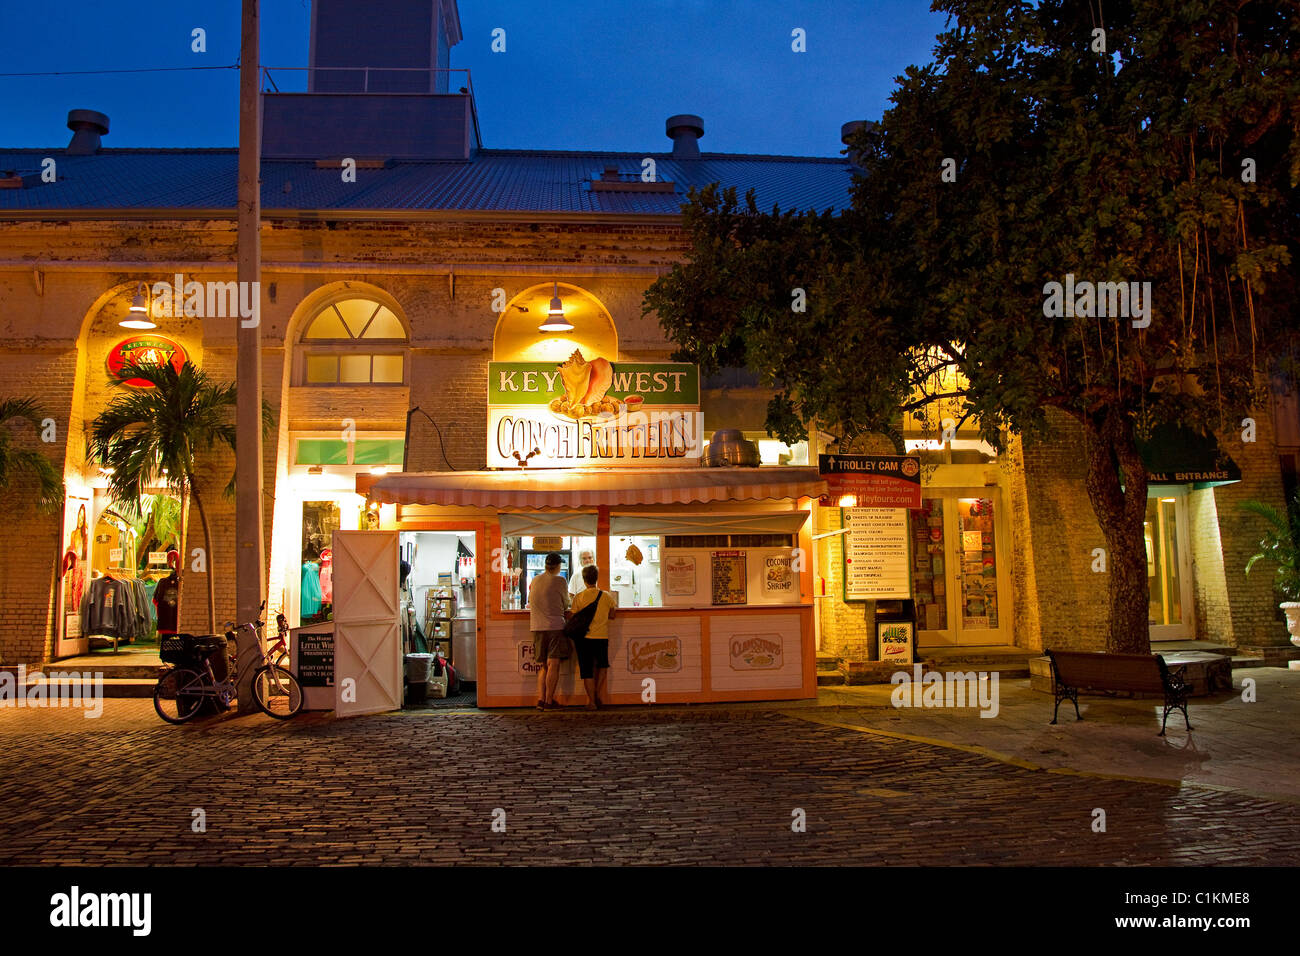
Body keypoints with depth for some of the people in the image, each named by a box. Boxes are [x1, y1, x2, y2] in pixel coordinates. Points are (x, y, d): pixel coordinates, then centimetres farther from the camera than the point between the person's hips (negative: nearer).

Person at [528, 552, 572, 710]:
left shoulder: (535, 581, 11)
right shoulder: (560, 581, -5)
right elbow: (566, 605, 4)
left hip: (537, 627, 5)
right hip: (555, 626, -5)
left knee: (542, 666, 10)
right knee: (553, 665, -4)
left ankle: (540, 699, 1)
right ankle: (549, 701, -5)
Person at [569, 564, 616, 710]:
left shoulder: (579, 598, -5)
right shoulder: (607, 596, -1)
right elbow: (612, 616, 8)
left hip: (584, 637, -1)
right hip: (602, 637, 1)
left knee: (587, 670, 5)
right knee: (602, 665, 23)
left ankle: (591, 701, 3)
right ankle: (597, 694, 13)